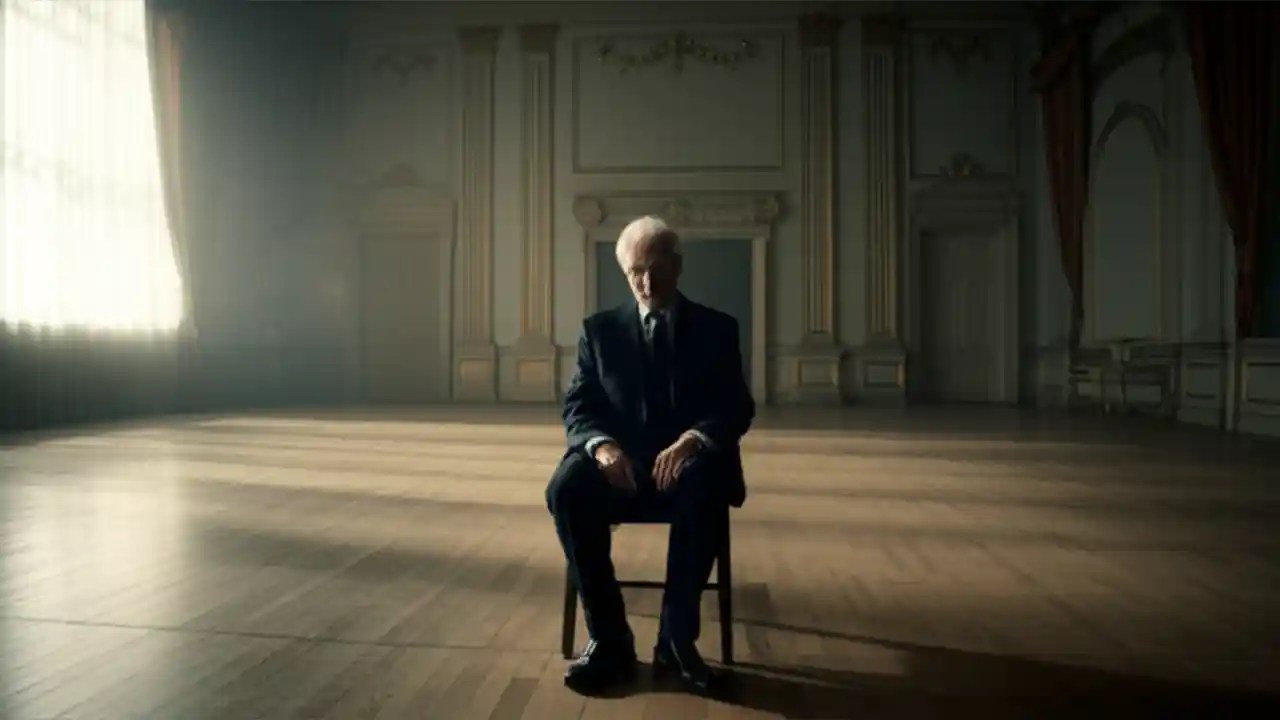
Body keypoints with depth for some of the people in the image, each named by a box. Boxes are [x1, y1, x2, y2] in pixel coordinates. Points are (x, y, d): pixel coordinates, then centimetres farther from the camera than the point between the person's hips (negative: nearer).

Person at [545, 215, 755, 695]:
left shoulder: (716, 329, 9)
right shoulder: (600, 330, 12)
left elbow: (738, 408, -2)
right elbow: (577, 408, 3)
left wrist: (694, 439, -25)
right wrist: (602, 444, -22)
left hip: (687, 465, -1)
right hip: (620, 466, 1)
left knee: (707, 485, -37)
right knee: (566, 488, -31)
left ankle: (677, 637, -23)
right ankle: (609, 637, -20)